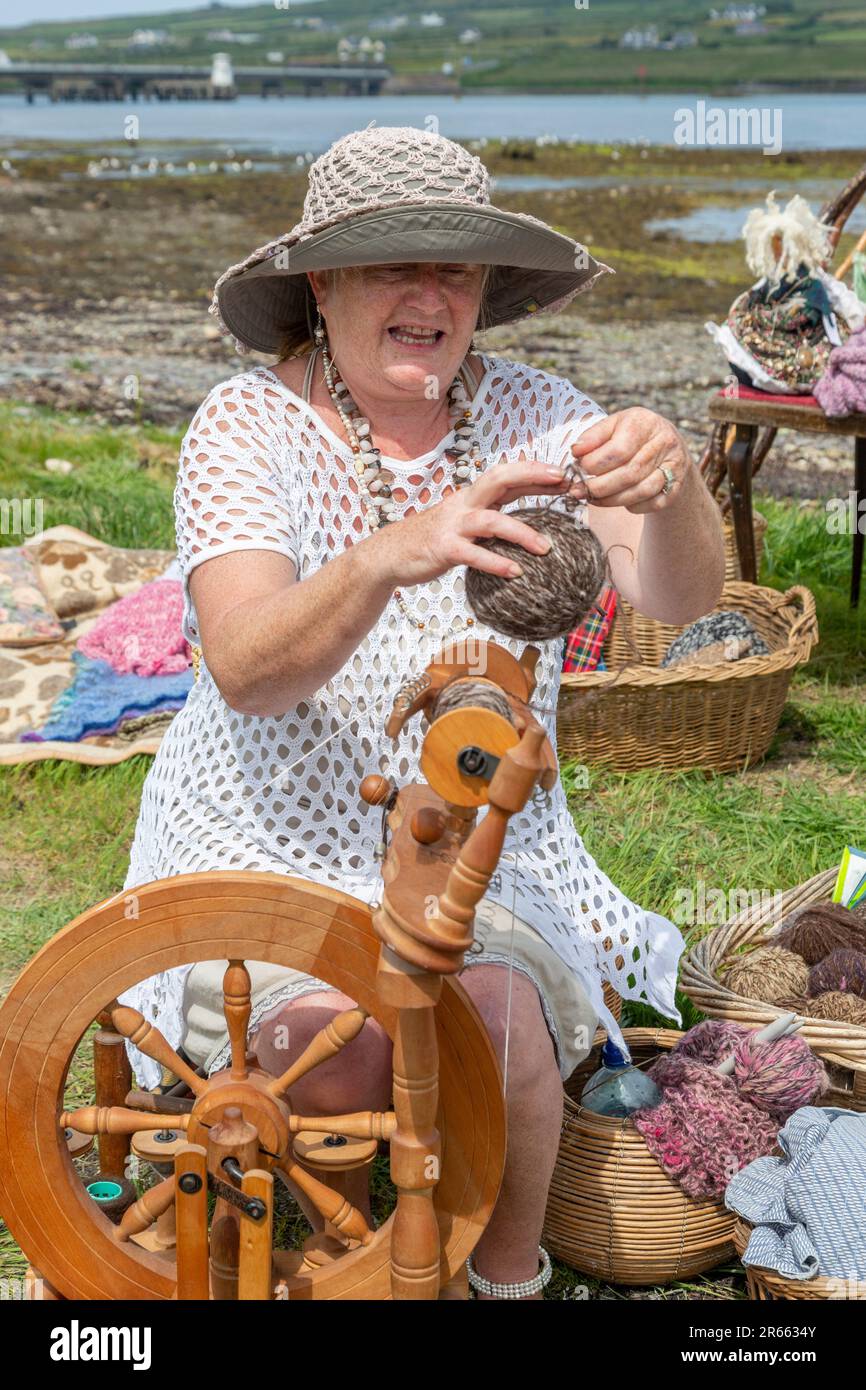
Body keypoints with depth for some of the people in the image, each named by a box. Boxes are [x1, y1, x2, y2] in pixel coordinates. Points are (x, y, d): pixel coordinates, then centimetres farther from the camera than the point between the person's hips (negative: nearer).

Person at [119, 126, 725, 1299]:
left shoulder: (532, 415, -3)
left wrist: (672, 482, -39)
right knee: (337, 1051, -25)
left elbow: (681, 599, -16)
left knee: (493, 1024, -25)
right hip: (274, 840, -1)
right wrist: (387, 559, -45)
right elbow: (245, 670, -26)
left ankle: (512, 1274, 4)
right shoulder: (247, 426, -10)